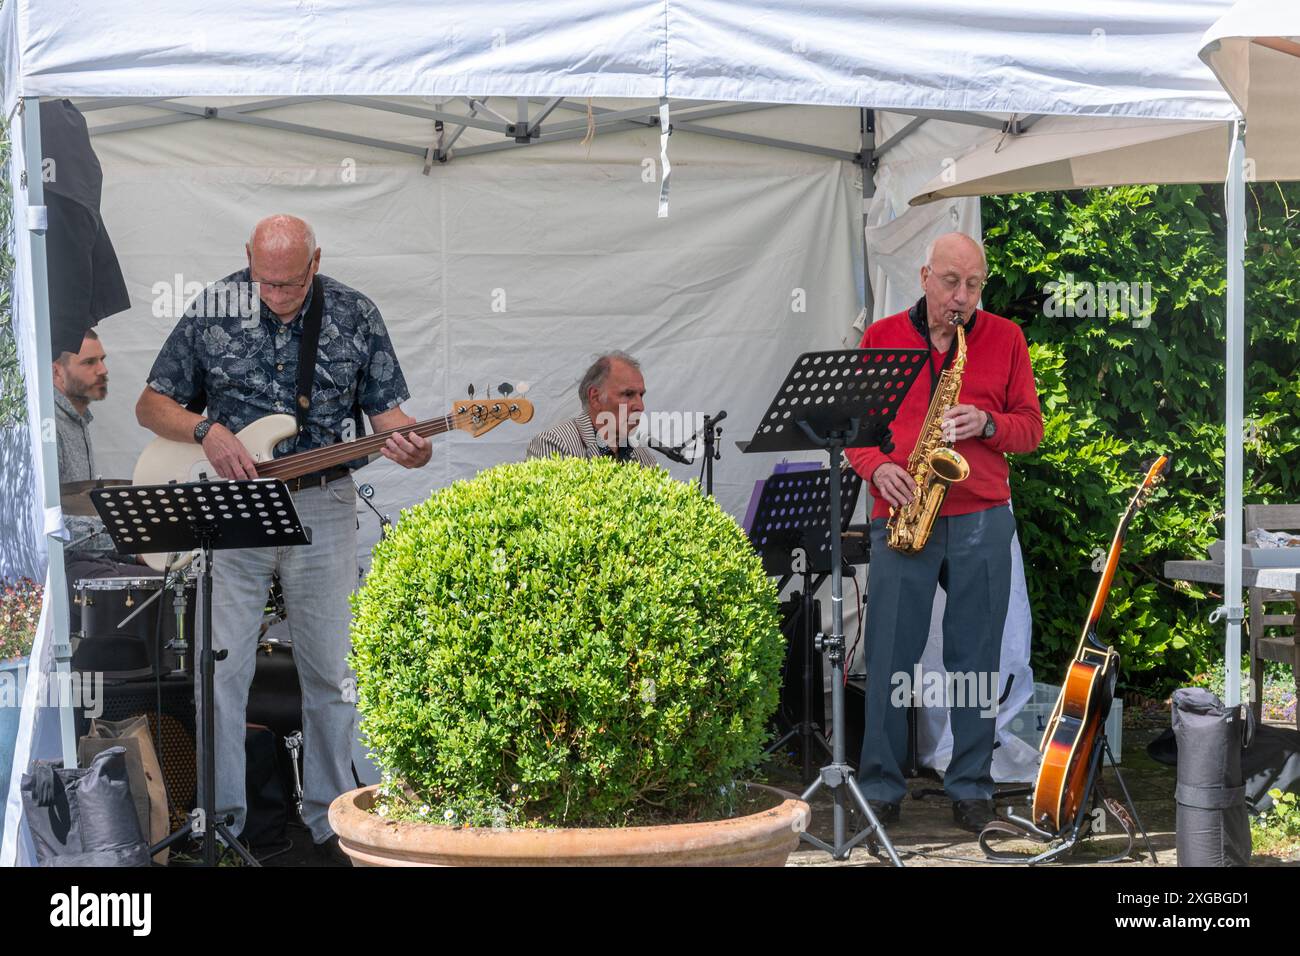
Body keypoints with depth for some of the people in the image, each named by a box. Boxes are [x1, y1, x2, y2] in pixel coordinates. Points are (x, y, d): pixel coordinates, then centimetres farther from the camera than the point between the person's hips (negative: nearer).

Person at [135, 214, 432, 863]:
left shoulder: (356, 316, 0)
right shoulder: (212, 311, -1)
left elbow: (385, 409, 4)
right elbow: (151, 404, 5)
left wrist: (410, 447, -18)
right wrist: (207, 431, -14)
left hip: (323, 509, 1)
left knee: (328, 671, 7)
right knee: (220, 671, 0)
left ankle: (328, 816, 21)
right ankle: (221, 819, 14)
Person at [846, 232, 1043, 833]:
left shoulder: (1005, 338, 8)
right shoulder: (880, 338, 7)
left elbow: (1031, 427, 8)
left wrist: (988, 424, -12)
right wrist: (876, 467, -9)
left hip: (982, 520, 1)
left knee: (975, 658, 5)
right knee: (889, 655, 0)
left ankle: (971, 785, 16)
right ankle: (880, 786, 11)